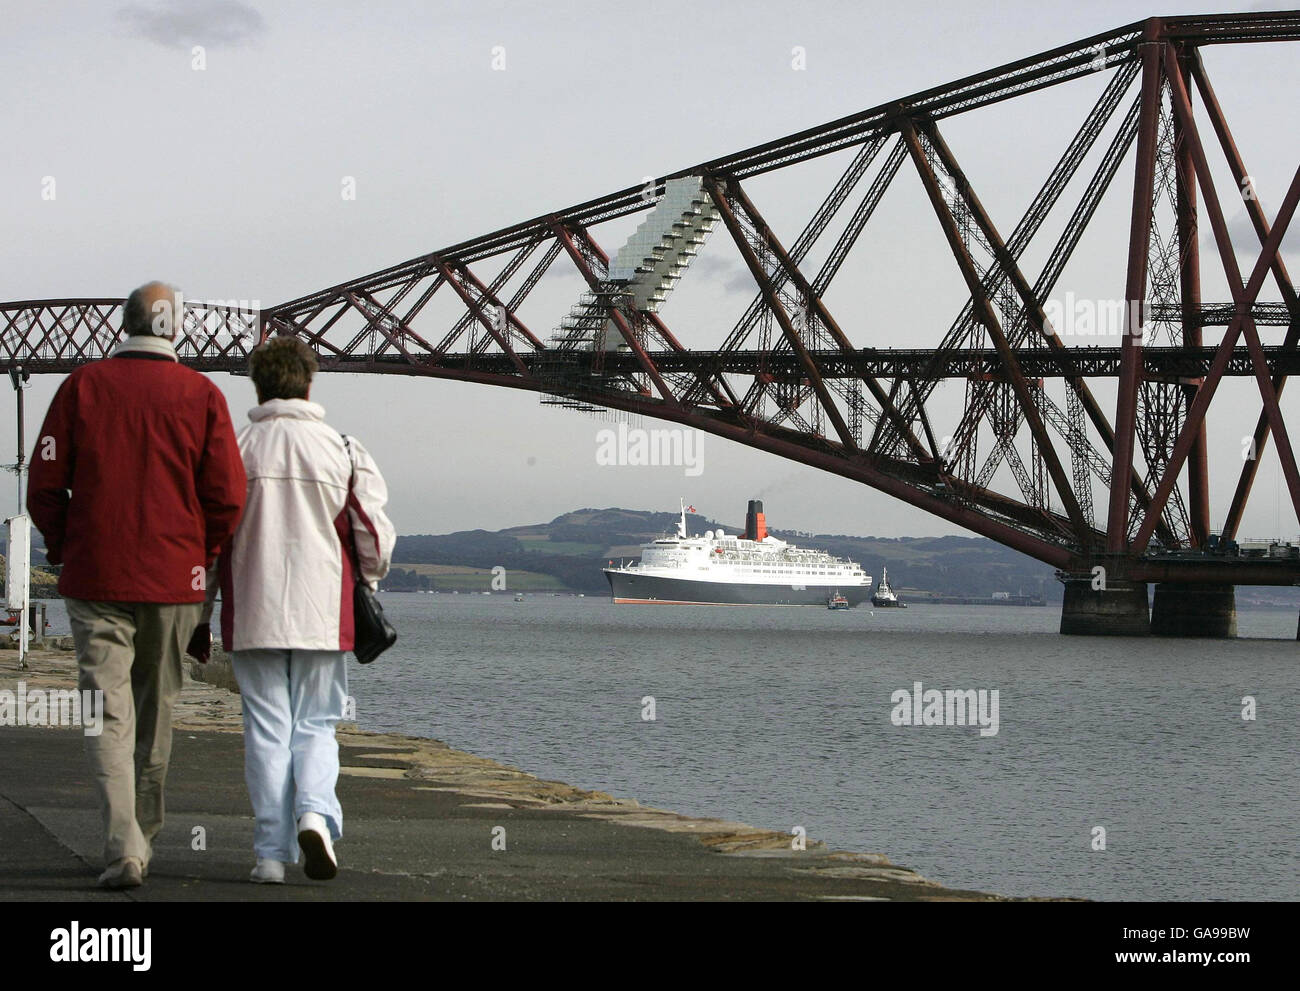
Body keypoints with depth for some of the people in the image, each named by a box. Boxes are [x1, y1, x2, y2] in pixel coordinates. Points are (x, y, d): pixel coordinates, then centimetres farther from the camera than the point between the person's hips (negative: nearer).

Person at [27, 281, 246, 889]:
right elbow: (227, 497, -7)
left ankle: (123, 846, -18)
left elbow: (44, 487, -2)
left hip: (96, 577, -1)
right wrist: (201, 559, 10)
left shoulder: (83, 387, -1)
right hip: (174, 581, 1)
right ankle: (143, 837, 27)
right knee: (155, 712, 16)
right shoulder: (201, 396, -2)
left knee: (109, 714, -2)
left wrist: (64, 552, 13)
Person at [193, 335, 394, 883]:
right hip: (321, 612, 0)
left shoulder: (234, 448, 0)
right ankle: (315, 812, -15)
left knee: (266, 729, 5)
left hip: (253, 615, 0)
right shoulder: (341, 449, 1)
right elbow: (375, 533, 0)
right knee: (315, 725, 11)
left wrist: (198, 618, 10)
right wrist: (365, 581, 21)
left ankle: (272, 853, 1)